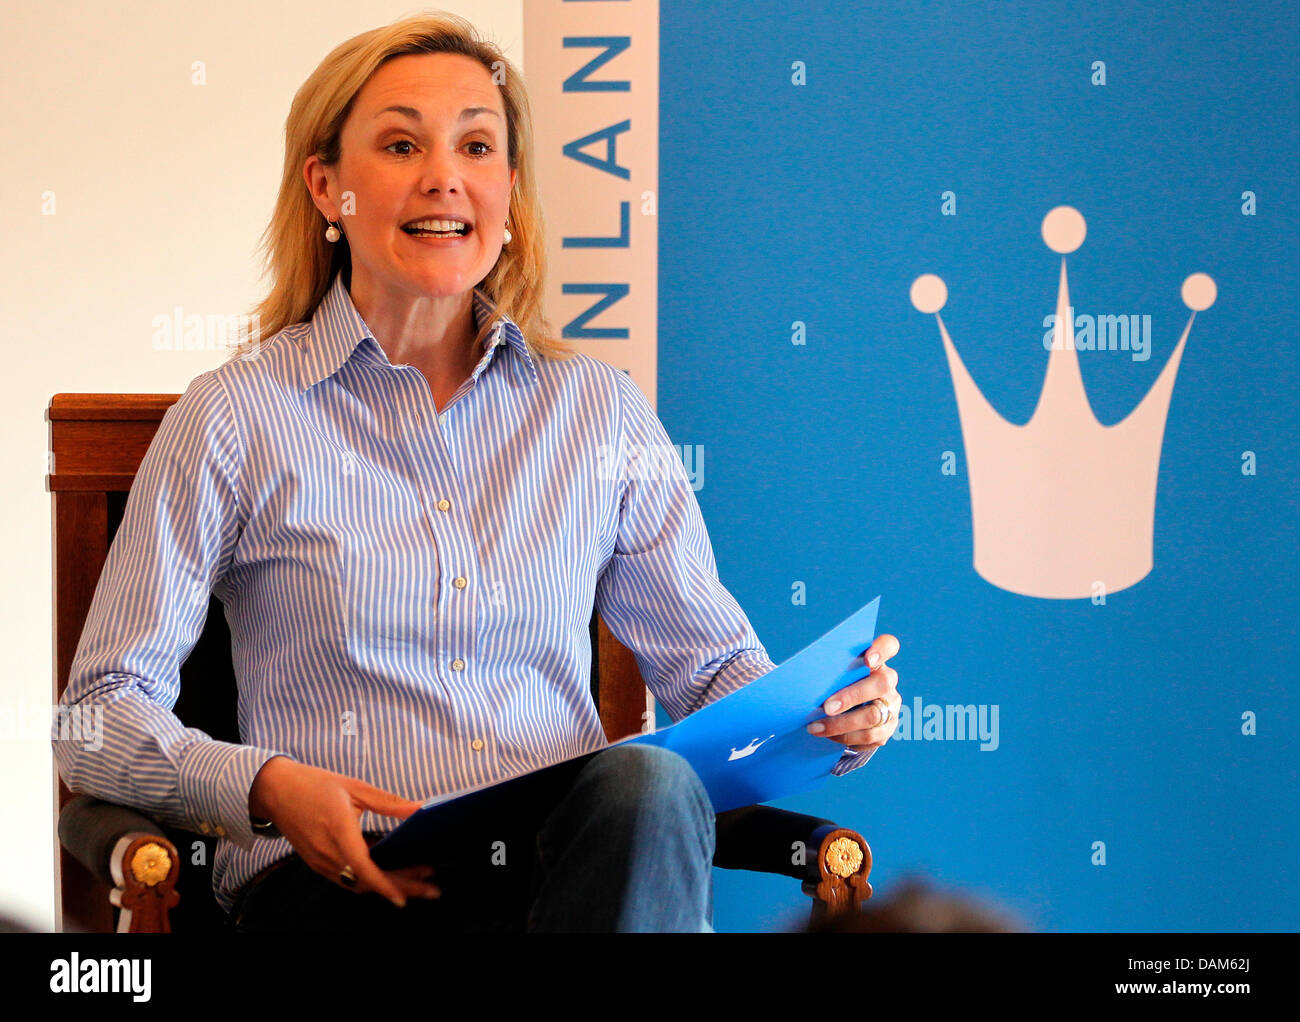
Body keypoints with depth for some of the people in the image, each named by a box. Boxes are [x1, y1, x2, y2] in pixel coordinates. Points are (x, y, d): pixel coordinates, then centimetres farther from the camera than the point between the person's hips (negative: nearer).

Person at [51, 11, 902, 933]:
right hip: (337, 883, -4)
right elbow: (102, 716, 3)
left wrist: (830, 717, -5)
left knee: (650, 785, -34)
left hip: (578, 852, 4)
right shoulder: (239, 418, 6)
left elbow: (712, 666, 18)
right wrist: (265, 787, -17)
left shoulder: (600, 410, 16)